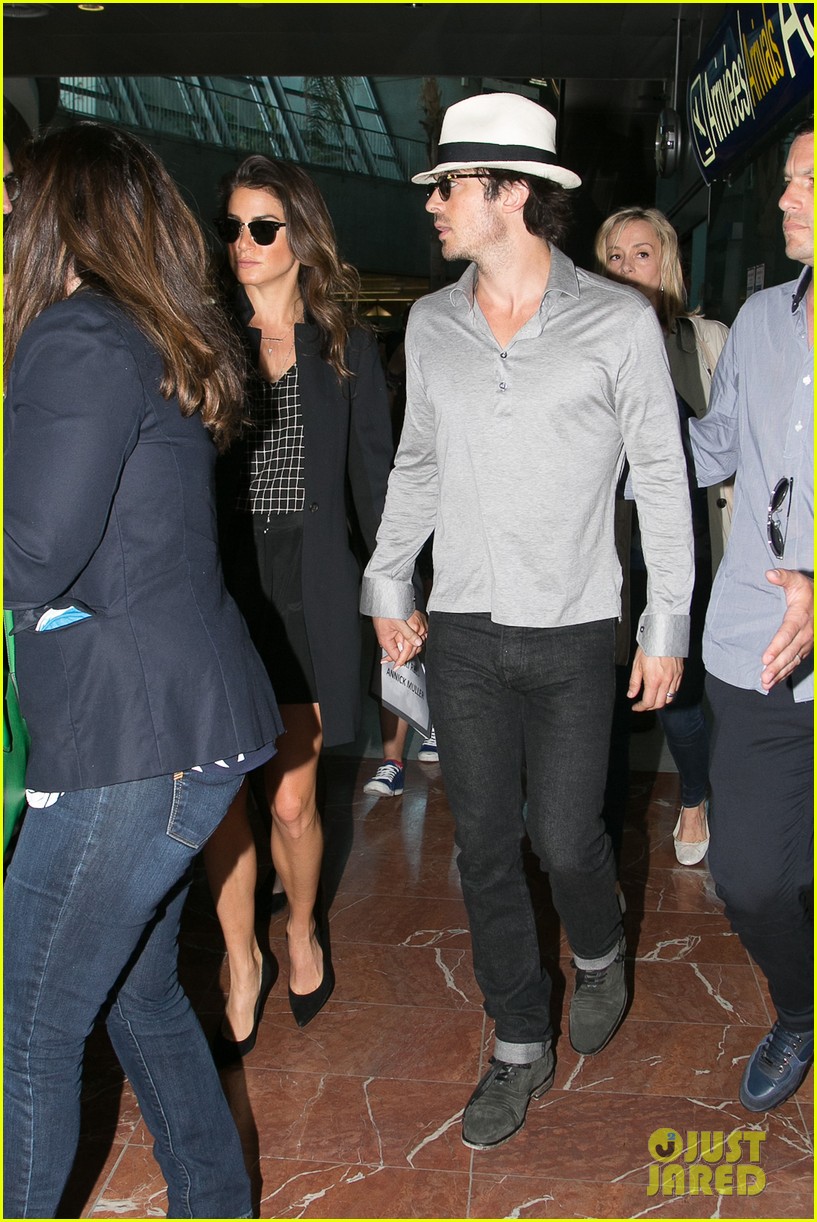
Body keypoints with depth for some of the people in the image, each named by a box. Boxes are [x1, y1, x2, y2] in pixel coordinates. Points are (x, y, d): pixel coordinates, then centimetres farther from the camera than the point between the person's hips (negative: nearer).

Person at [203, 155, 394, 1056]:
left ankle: (303, 932, 33)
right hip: (218, 587, 1)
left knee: (292, 797, 3)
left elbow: (373, 472, 7)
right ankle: (243, 964, 26)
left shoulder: (344, 346, 5)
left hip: (309, 592, -1)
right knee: (219, 798, 3)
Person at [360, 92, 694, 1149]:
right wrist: (385, 583, 11)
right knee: (484, 846, 7)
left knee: (565, 839, 2)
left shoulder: (619, 322, -6)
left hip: (573, 634, -3)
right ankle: (520, 1047, 27)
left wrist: (669, 626, -3)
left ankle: (598, 954, 39)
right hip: (461, 631, 4)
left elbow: (661, 478, -2)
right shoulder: (431, 324, 5)